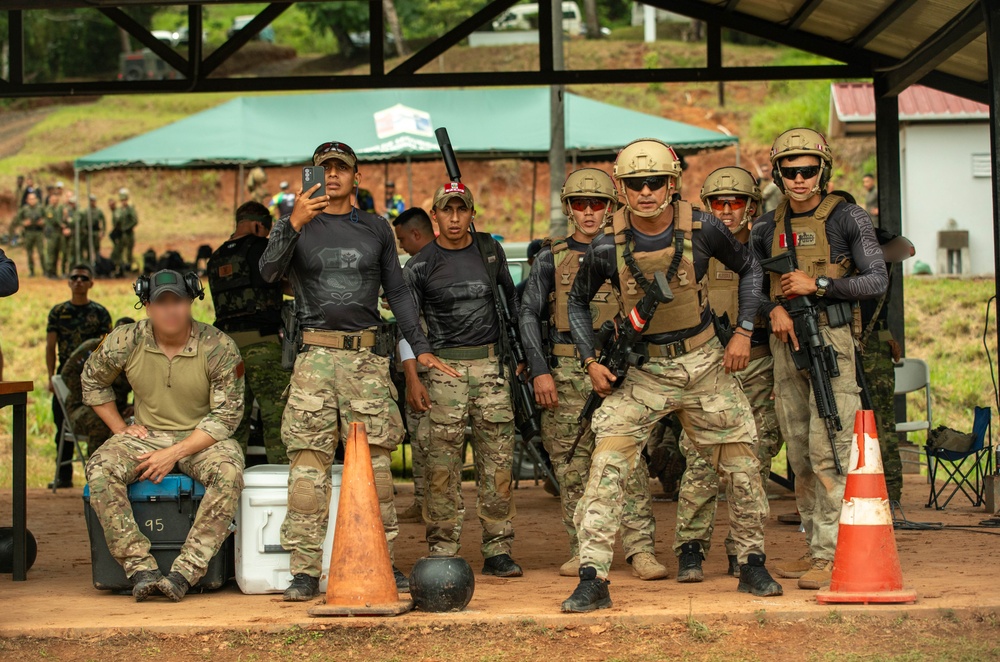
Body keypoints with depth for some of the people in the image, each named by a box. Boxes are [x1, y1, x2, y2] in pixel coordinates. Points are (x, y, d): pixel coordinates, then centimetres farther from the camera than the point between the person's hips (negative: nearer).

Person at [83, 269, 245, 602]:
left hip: (202, 438, -2)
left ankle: (184, 572, -34)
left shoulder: (219, 347, -12)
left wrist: (175, 453, -18)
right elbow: (93, 380, 16)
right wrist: (119, 427, 5)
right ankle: (141, 569, -29)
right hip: (146, 435, 2)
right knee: (100, 468, -28)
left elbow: (226, 416, -11)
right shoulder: (126, 341, -5)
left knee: (228, 472, -35)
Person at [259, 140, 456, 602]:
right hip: (316, 355, -2)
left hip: (368, 356, 2)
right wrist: (293, 223, -23)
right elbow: (268, 271, -9)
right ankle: (304, 570, -4)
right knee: (309, 463, -6)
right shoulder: (298, 225, 8)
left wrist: (420, 348, 13)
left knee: (374, 461, 1)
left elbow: (397, 292, 20)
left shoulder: (375, 229, 16)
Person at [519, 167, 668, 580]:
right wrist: (539, 370, -2)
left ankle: (640, 550, -14)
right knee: (572, 465, 3)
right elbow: (529, 314, 8)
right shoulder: (552, 259, 11)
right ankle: (582, 550, 11)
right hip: (566, 373, 1)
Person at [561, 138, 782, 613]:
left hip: (704, 364, 1)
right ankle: (592, 580, -13)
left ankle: (752, 566, 27)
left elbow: (749, 269, 8)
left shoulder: (702, 230, -10)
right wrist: (591, 361, -2)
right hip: (641, 372, -1)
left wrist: (743, 332, 0)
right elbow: (578, 301, 8)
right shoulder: (607, 248, -11)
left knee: (742, 466, 7)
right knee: (607, 467, -16)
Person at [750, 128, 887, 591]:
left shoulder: (847, 218, -3)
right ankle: (815, 548, 17)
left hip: (832, 342, -6)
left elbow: (877, 281, -7)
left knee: (828, 452, -12)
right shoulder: (768, 228, 12)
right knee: (800, 458, 9)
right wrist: (774, 308, -4)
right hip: (787, 345, 6)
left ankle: (833, 555, -12)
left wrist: (817, 284, -13)